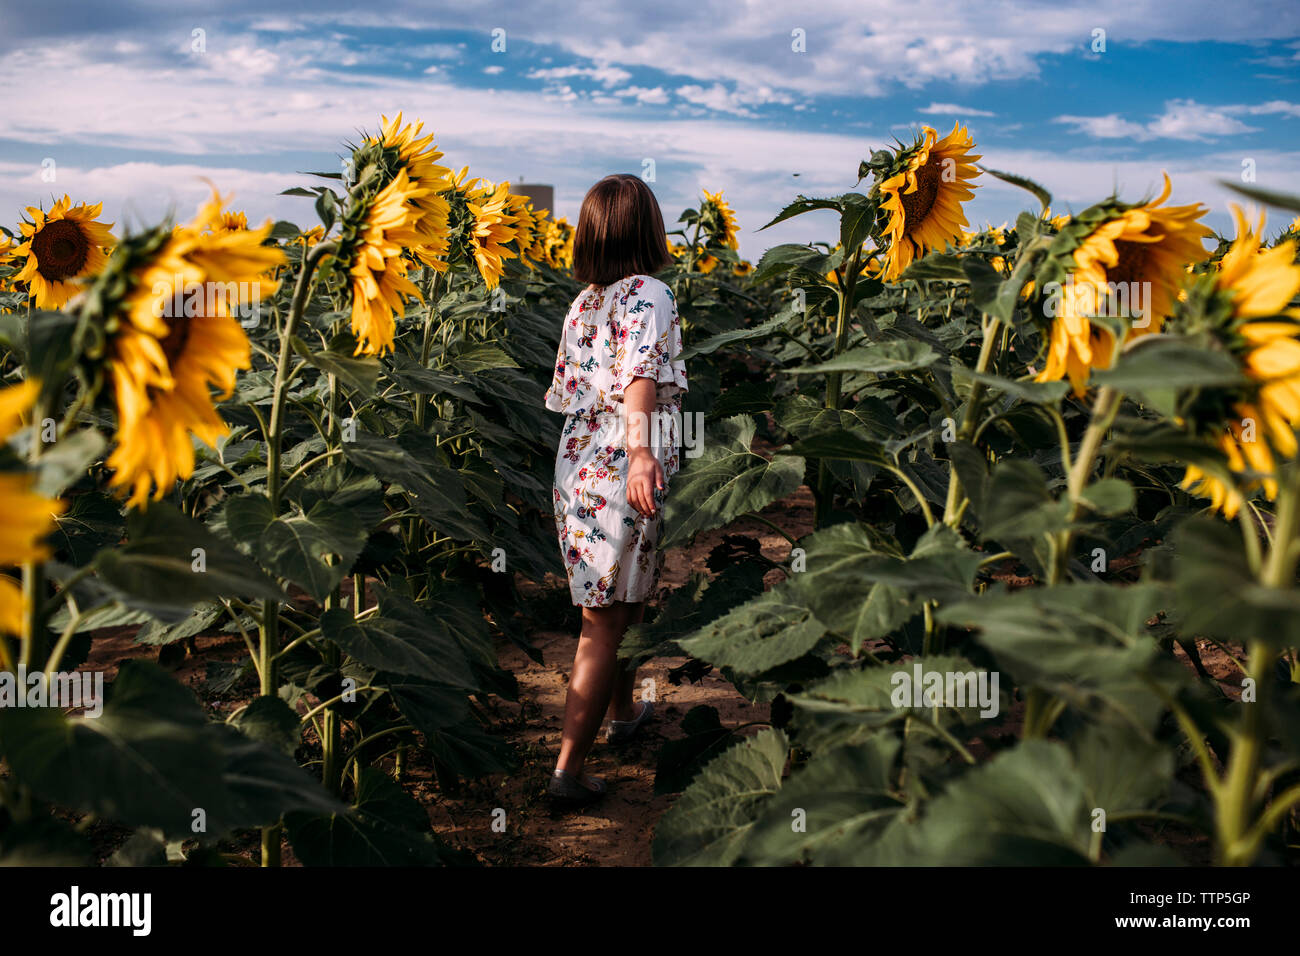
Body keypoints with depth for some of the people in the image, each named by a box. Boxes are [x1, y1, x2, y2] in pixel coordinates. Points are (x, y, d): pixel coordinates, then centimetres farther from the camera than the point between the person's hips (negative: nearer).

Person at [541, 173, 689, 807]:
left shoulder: (582, 302, 11)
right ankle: (569, 768, 1)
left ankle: (623, 713, 43)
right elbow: (639, 374, -28)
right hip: (621, 471, -7)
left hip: (575, 464, 7)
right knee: (604, 623, -2)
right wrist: (641, 451, -41)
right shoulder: (648, 293, -10)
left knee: (623, 600, 25)